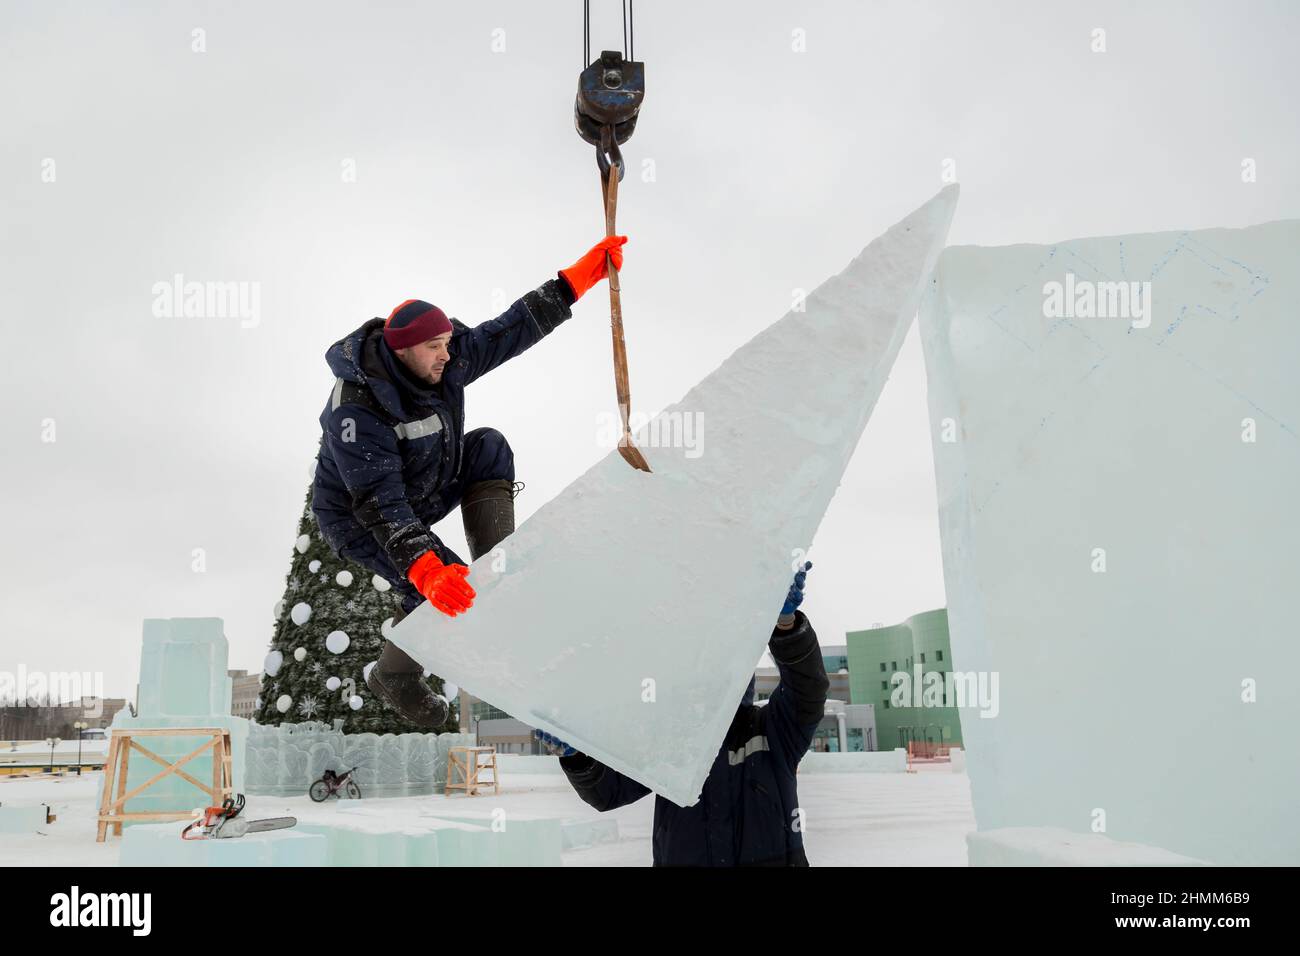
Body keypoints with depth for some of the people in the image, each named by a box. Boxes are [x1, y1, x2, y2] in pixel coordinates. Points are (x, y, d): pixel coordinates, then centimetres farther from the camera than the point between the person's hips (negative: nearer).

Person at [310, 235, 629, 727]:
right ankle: (394, 677, 4)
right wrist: (426, 569, -51)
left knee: (487, 446, -10)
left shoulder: (445, 361, -16)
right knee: (437, 587, -26)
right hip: (359, 519, -7)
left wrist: (579, 276, -18)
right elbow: (381, 506, -40)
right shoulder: (358, 412, -36)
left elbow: (510, 330, -12)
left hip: (420, 493, 7)